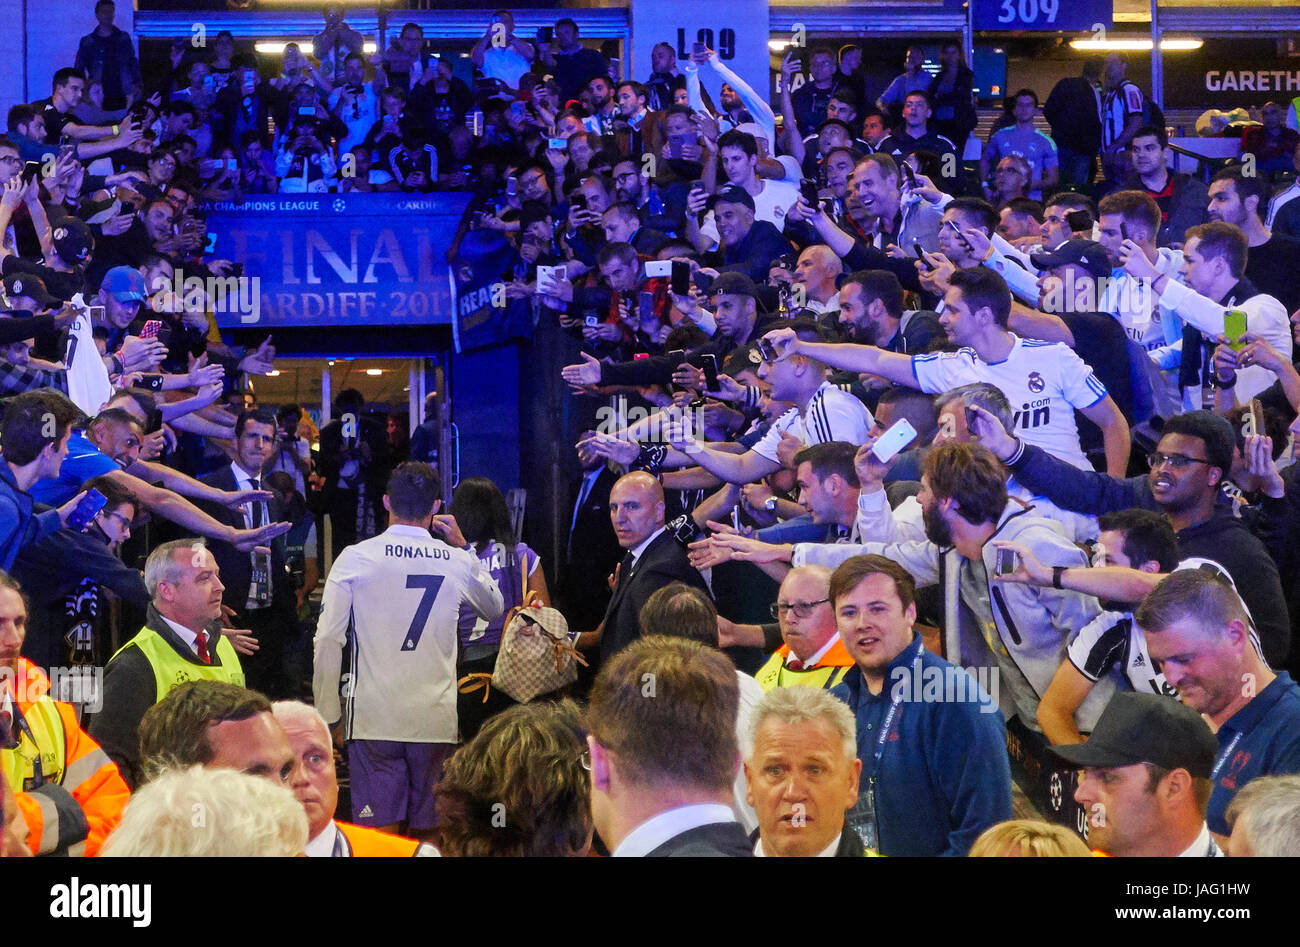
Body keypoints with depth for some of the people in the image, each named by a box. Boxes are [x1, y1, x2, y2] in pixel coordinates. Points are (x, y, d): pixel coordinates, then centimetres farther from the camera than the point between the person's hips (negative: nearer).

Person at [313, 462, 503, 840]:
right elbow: (494, 607, 26)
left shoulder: (355, 558, -1)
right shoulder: (458, 562, 5)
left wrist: (329, 715, 4)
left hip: (373, 719, -2)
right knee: (428, 833, 9)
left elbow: (328, 641, -3)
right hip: (437, 720, 2)